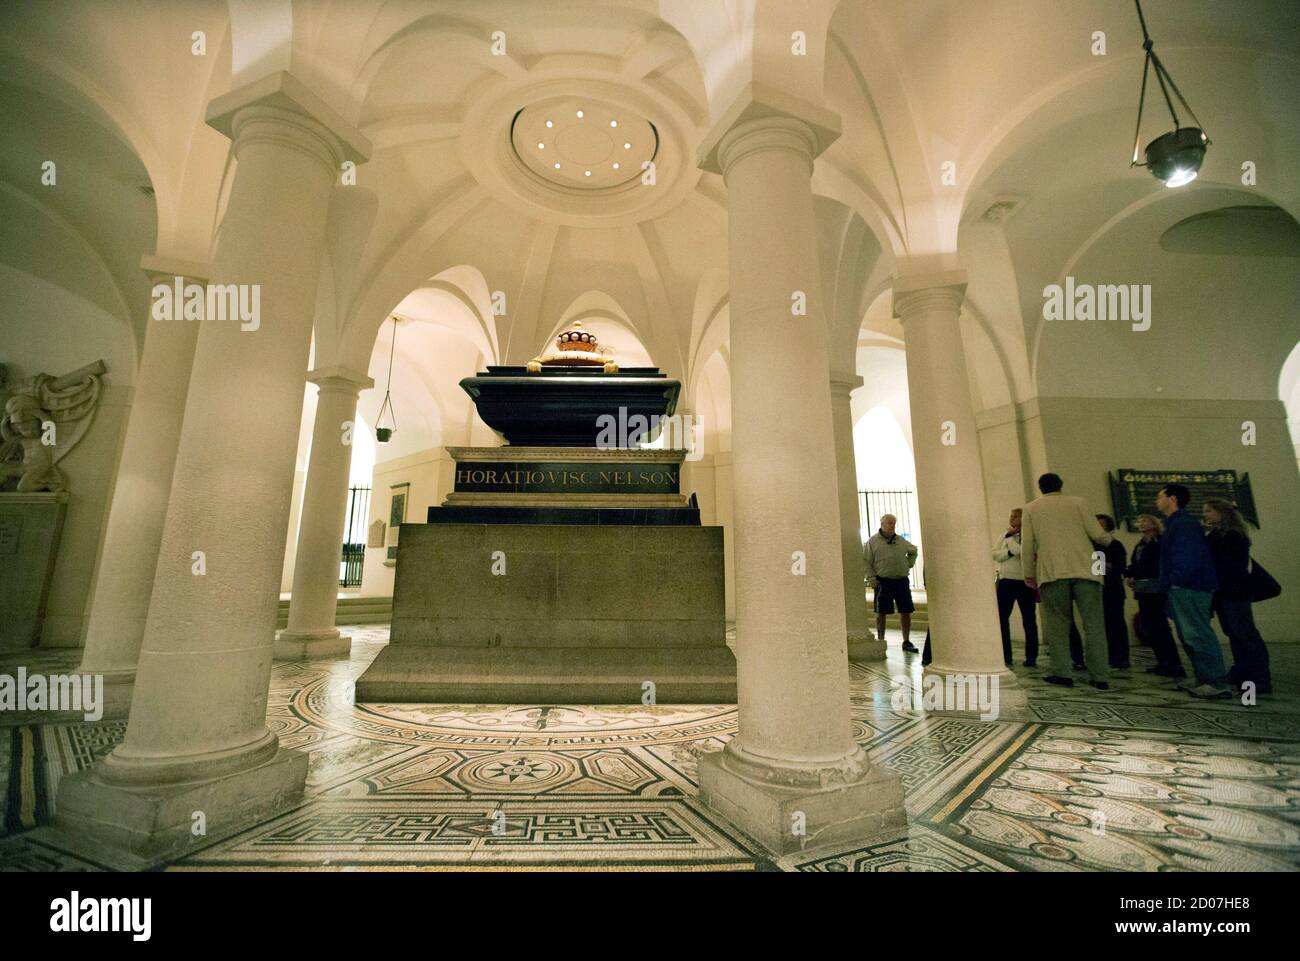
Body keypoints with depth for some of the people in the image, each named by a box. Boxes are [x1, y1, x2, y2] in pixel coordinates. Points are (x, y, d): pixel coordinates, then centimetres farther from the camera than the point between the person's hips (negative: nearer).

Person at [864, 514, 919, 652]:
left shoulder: (901, 540, 11)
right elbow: (866, 561, -3)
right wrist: (871, 578, -10)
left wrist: (909, 564, 17)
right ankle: (880, 641, 14)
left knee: (906, 611, 6)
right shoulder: (873, 541, -2)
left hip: (901, 580, 4)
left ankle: (906, 641, 20)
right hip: (883, 581, -4)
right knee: (881, 612, 3)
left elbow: (913, 551, 29)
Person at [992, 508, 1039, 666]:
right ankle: (1005, 656, 10)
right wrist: (1009, 552, -15)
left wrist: (1011, 536, -8)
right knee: (1001, 618, 2)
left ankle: (1031, 657, 15)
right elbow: (994, 554, 2)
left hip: (1025, 582, -4)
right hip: (1006, 581, 4)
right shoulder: (1004, 536, 13)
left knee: (1028, 620, 5)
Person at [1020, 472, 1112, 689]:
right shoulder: (1078, 503, 10)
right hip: (1085, 570, 1)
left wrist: (1029, 573, 13)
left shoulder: (1031, 509, 10)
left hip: (1052, 573, 0)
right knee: (1093, 623, 6)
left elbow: (1027, 545, 6)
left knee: (1058, 623, 6)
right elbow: (1098, 534, 3)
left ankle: (1061, 673, 2)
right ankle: (1100, 677, 5)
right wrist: (1108, 539, 27)